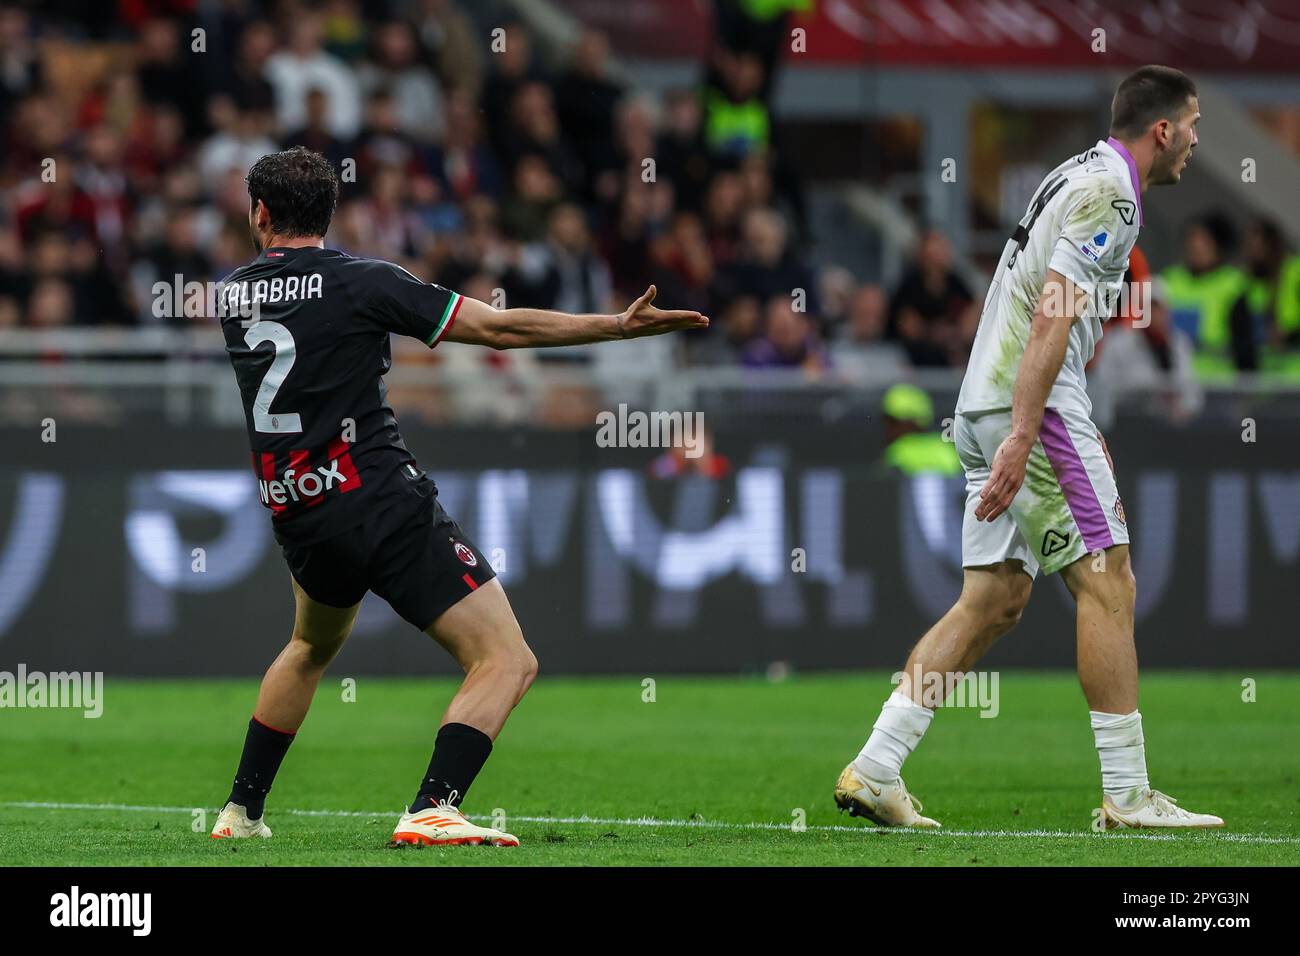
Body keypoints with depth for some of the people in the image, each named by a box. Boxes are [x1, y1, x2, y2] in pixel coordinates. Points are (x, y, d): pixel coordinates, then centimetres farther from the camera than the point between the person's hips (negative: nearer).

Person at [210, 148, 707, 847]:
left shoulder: (232, 292, 8)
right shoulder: (362, 282, -8)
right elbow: (499, 328, -11)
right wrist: (619, 326, -7)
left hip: (294, 513, 7)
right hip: (381, 499, -7)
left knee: (313, 646, 35)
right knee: (507, 662, -8)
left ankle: (241, 809, 37)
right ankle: (431, 809, -26)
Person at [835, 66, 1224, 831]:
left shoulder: (1080, 178, 21)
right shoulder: (1111, 192, -11)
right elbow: (1052, 316, -20)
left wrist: (1083, 437, 31)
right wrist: (1022, 437, -25)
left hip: (992, 407, 10)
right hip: (1033, 405, -10)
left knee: (996, 601, 7)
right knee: (1107, 584, -6)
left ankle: (875, 769, 3)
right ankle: (1127, 795, -6)